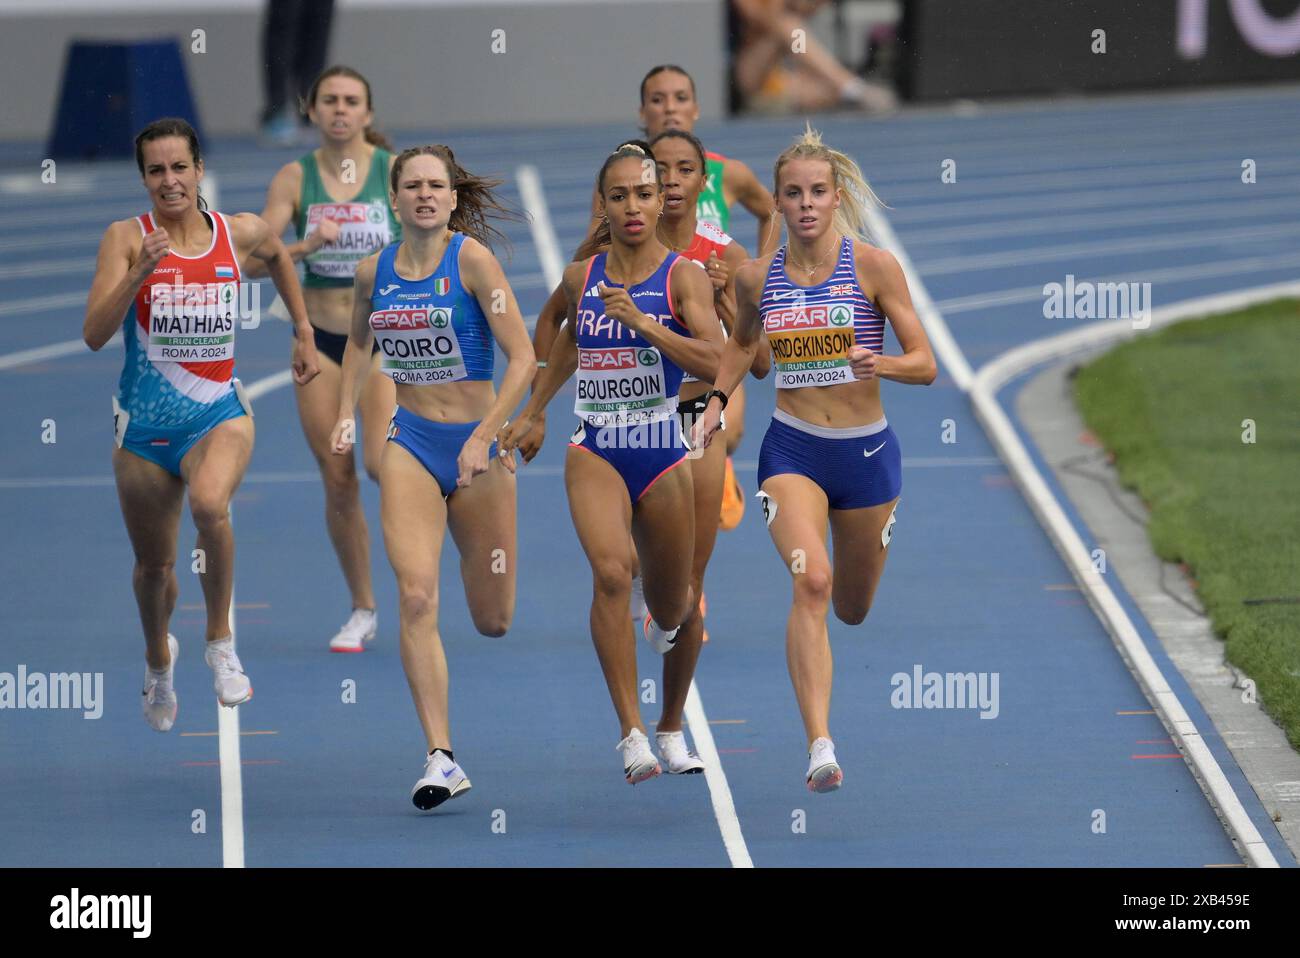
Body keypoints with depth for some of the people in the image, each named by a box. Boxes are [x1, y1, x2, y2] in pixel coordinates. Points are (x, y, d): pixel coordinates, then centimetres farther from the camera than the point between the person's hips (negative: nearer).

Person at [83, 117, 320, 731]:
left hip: (218, 416, -1)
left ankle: (221, 642, -12)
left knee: (209, 504, -33)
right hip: (143, 425, 1)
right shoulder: (126, 238, -9)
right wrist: (138, 275, -31)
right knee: (153, 564, 14)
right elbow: (94, 334, -19)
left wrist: (304, 333, 25)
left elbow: (278, 256, 23)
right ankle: (159, 658, 48)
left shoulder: (240, 234, -2)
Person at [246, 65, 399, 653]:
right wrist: (305, 246, -24)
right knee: (338, 482, 3)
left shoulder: (397, 171, -5)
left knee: (383, 462, -23)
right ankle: (362, 611, 17)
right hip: (320, 340, 2)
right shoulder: (294, 178, -1)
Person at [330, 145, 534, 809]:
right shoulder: (375, 271, 3)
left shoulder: (472, 259, -11)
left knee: (492, 622, 8)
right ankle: (441, 759, -19)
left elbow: (522, 358, -13)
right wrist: (346, 414, 10)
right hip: (410, 443, 2)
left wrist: (482, 440, -21)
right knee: (416, 596, -18)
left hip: (478, 444, -2)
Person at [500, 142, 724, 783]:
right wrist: (531, 412, 31)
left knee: (671, 610, 13)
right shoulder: (581, 277, 5)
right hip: (594, 453, 1)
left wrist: (643, 322, -27)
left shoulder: (683, 277, -6)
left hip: (663, 454, -1)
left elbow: (714, 362, -18)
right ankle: (632, 735, -28)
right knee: (610, 572, -26)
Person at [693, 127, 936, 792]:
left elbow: (925, 365, -7)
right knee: (811, 581, -25)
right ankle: (820, 745, -32)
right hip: (792, 449, 0)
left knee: (852, 608, 16)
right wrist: (717, 400, 10)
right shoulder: (757, 278, 1)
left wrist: (879, 363, -26)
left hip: (866, 450, 0)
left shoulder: (874, 267, -7)